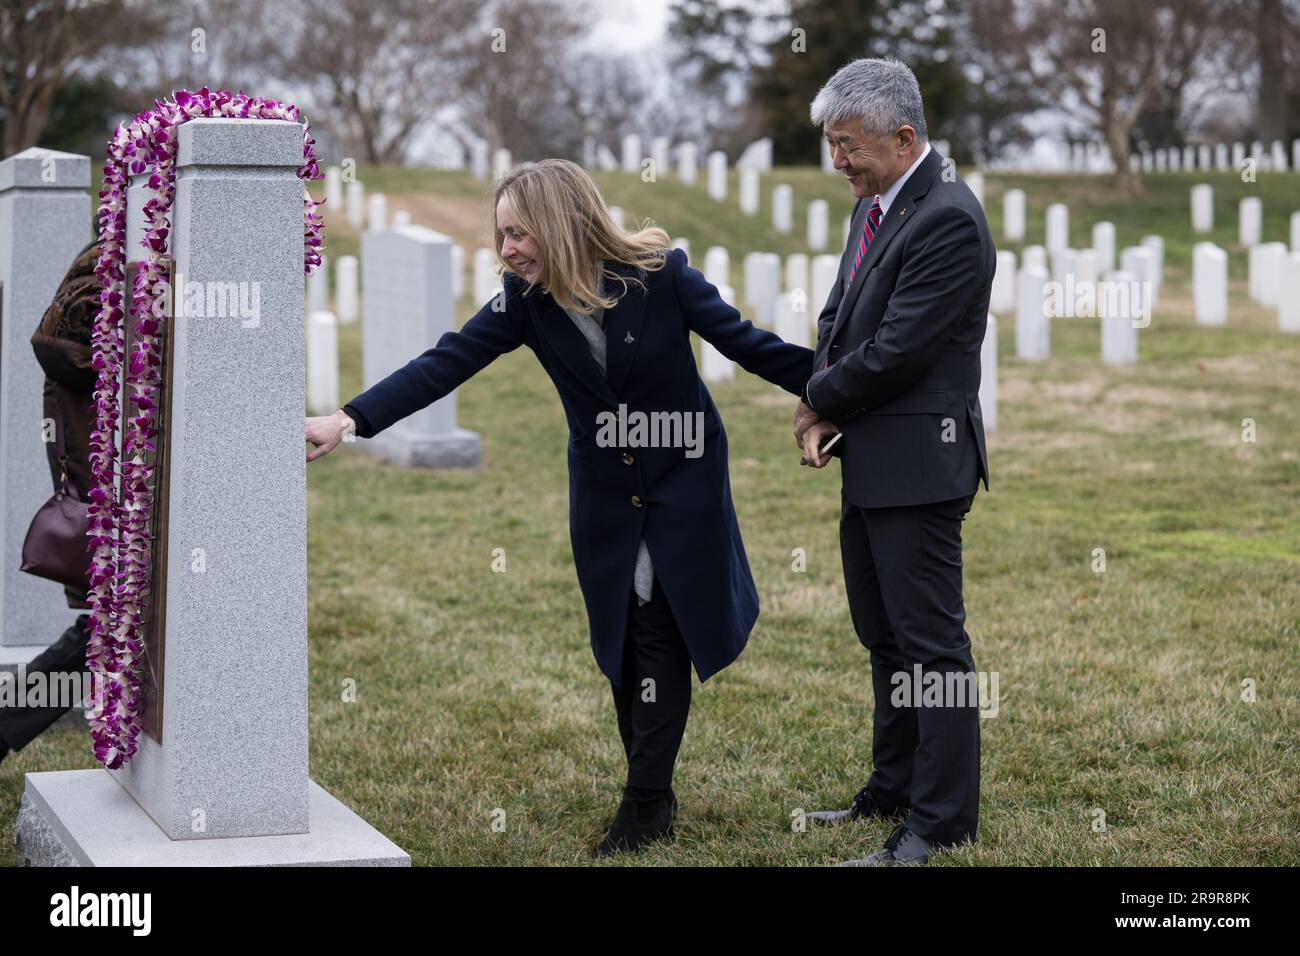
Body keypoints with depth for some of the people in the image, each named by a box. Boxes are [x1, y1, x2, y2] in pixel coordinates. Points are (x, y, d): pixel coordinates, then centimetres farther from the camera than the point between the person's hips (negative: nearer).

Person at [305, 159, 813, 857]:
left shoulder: (661, 275, -19)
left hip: (682, 483, -4)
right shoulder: (527, 300, -10)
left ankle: (645, 802, 2)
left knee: (661, 634, -5)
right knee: (622, 641, 8)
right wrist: (348, 419, -26)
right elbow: (444, 364, -16)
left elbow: (748, 344, -11)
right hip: (605, 492, 4)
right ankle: (653, 794, 21)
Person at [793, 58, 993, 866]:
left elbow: (895, 351, -21)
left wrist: (819, 401, -5)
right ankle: (895, 791, 30)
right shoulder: (876, 205, 12)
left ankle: (943, 821, 6)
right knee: (886, 637, 18)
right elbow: (839, 320, 16)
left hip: (918, 463, -10)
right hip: (871, 463, 10)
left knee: (931, 640, -2)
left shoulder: (949, 220, -19)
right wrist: (824, 416, -1)